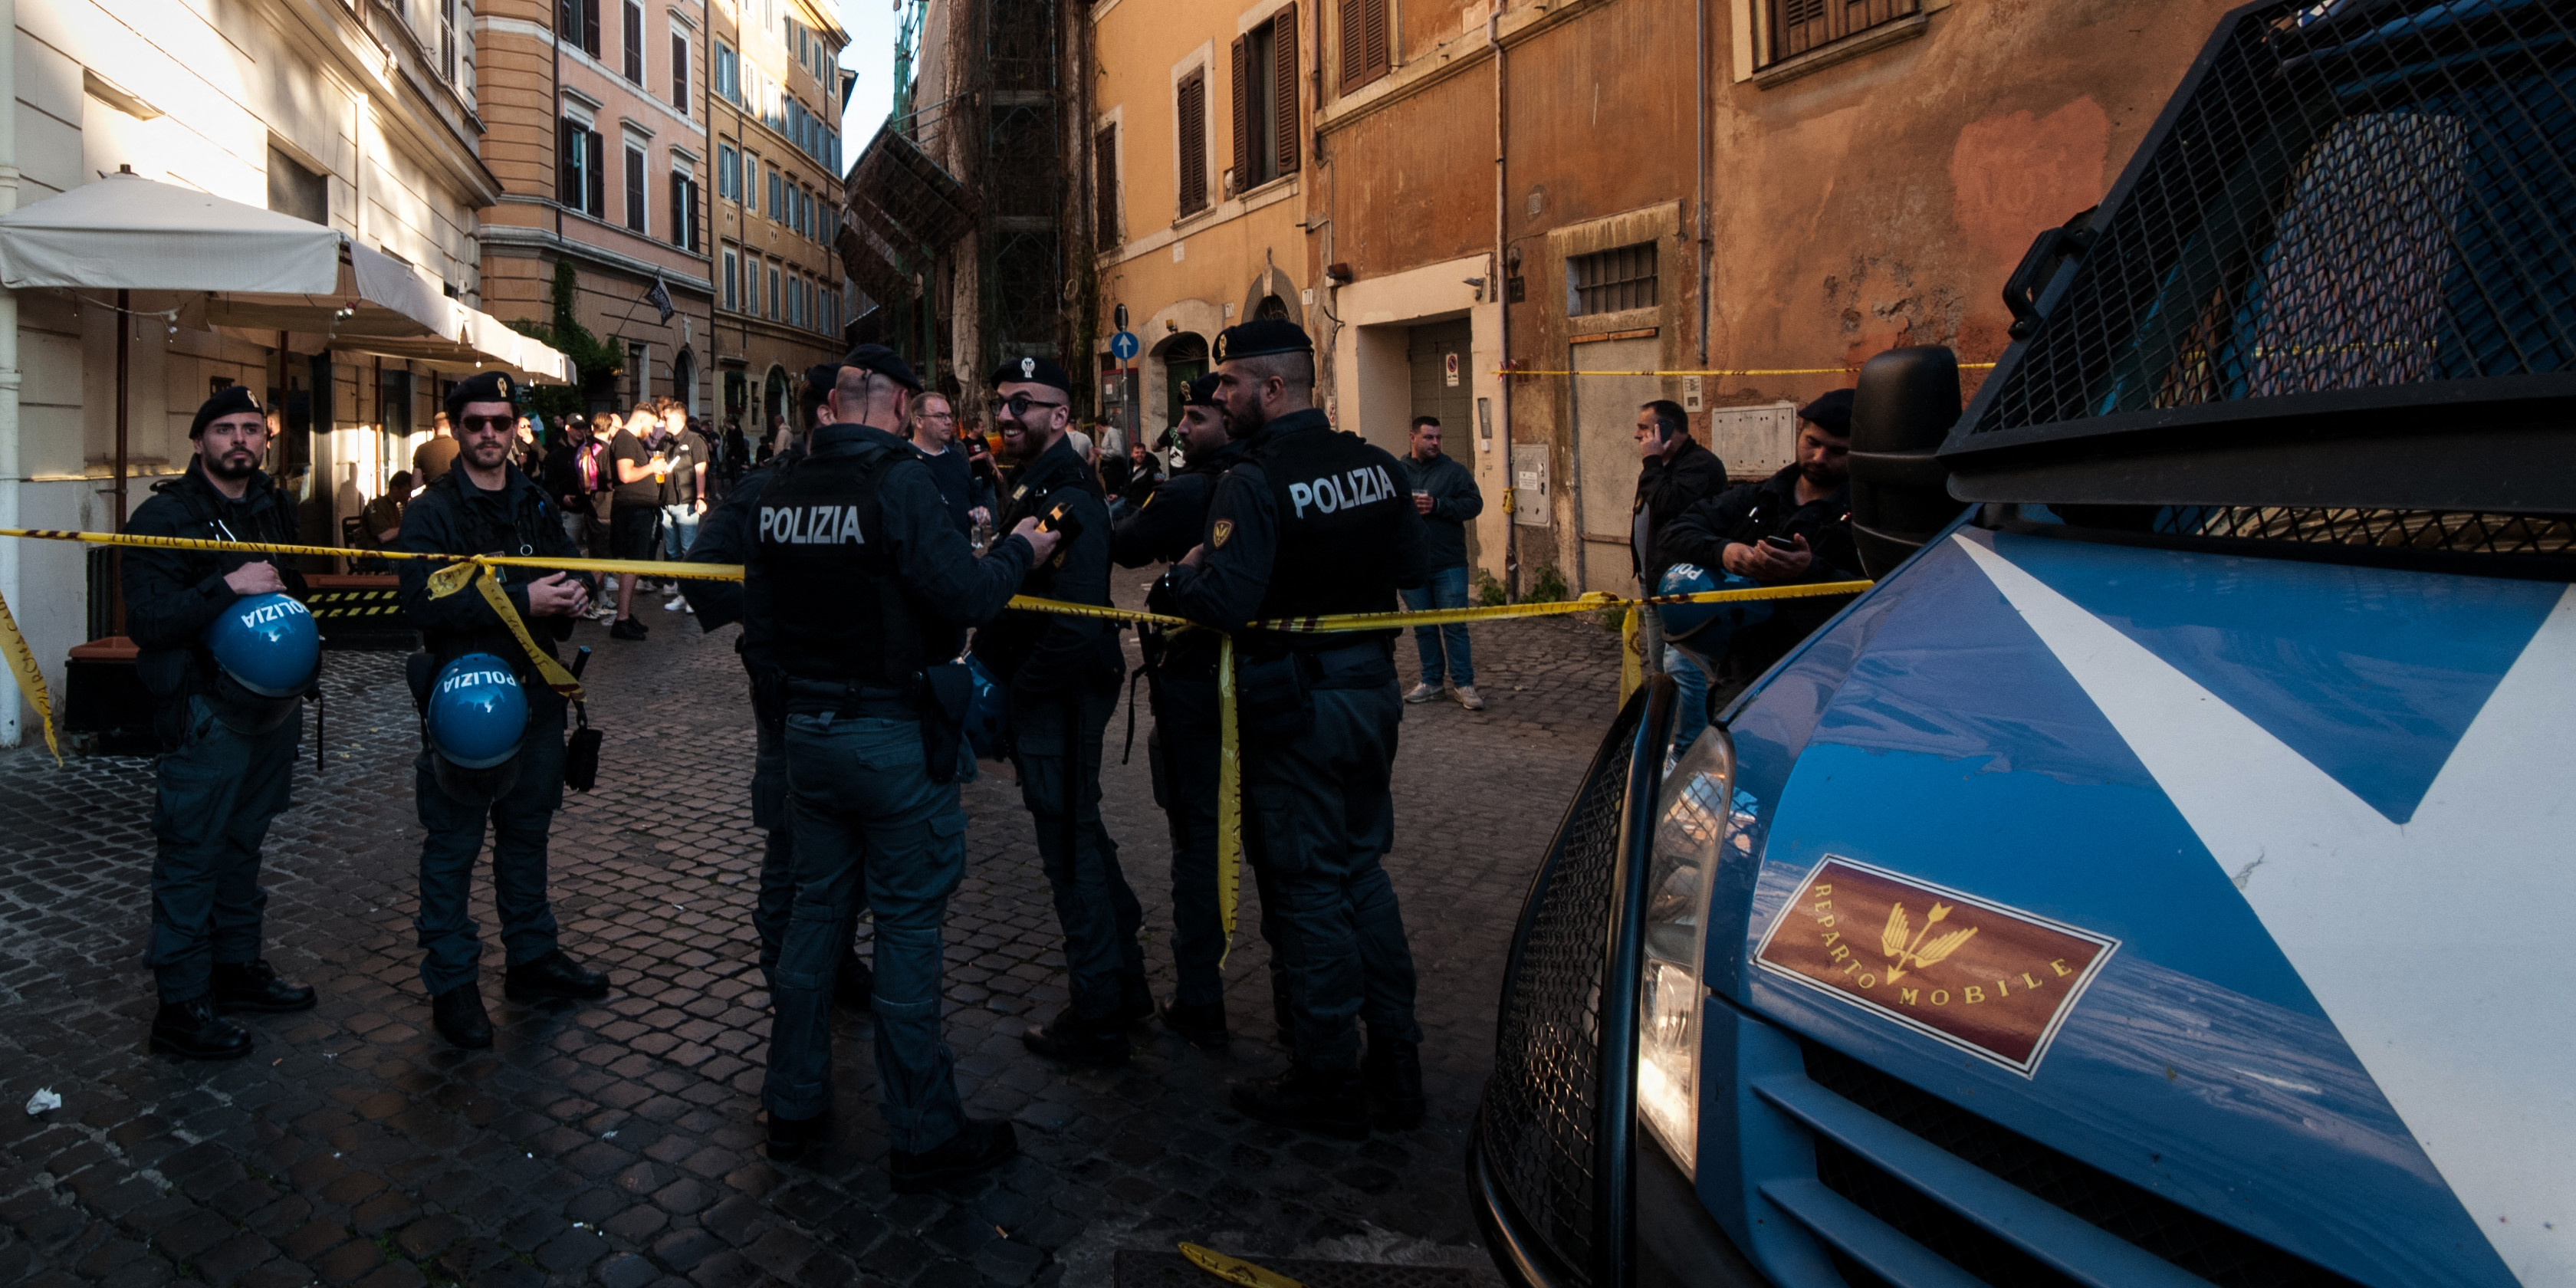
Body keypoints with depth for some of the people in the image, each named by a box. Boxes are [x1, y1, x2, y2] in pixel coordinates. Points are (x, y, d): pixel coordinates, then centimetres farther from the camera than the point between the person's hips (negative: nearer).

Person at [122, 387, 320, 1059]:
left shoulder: (276, 506, 11)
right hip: (205, 713, -7)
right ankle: (181, 1004, 8)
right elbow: (146, 620, -20)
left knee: (244, 842, 18)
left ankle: (237, 967, 31)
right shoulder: (165, 517, -11)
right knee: (192, 856, -1)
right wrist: (229, 588, -25)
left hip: (272, 704, 7)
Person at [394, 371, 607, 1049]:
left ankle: (533, 956, 30)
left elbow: (573, 569, 15)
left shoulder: (536, 504, 12)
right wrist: (522, 600, -25)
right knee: (453, 845, 3)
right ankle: (452, 983, 13)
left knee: (528, 829, 17)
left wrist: (575, 592, -9)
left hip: (535, 689, 6)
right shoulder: (432, 512, -7)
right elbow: (426, 604, -19)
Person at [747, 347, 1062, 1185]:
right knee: (908, 923, 1)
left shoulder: (784, 490, 5)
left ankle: (793, 1107, 29)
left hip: (808, 728, 7)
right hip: (894, 737, -7)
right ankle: (923, 1135, 12)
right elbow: (964, 596, -23)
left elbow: (758, 602, 12)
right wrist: (1018, 552, -5)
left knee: (816, 905, 18)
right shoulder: (899, 481, -16)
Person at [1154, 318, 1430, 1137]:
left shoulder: (1254, 482, -18)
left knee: (1311, 886, 4)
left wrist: (1174, 584, -7)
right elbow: (1413, 570, 11)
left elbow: (1226, 603, -26)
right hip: (1372, 688, 7)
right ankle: (1396, 1067, 26)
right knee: (1364, 869, 18)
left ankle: (1331, 1084, 16)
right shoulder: (1376, 464, 4)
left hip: (1296, 706, -7)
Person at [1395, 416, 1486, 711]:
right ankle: (1431, 681, 23)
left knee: (1454, 626, 0)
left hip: (1448, 565, -2)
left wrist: (1437, 505, -16)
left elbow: (1474, 503, -6)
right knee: (1423, 627, 11)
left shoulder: (1453, 470, 2)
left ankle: (1464, 684, 6)